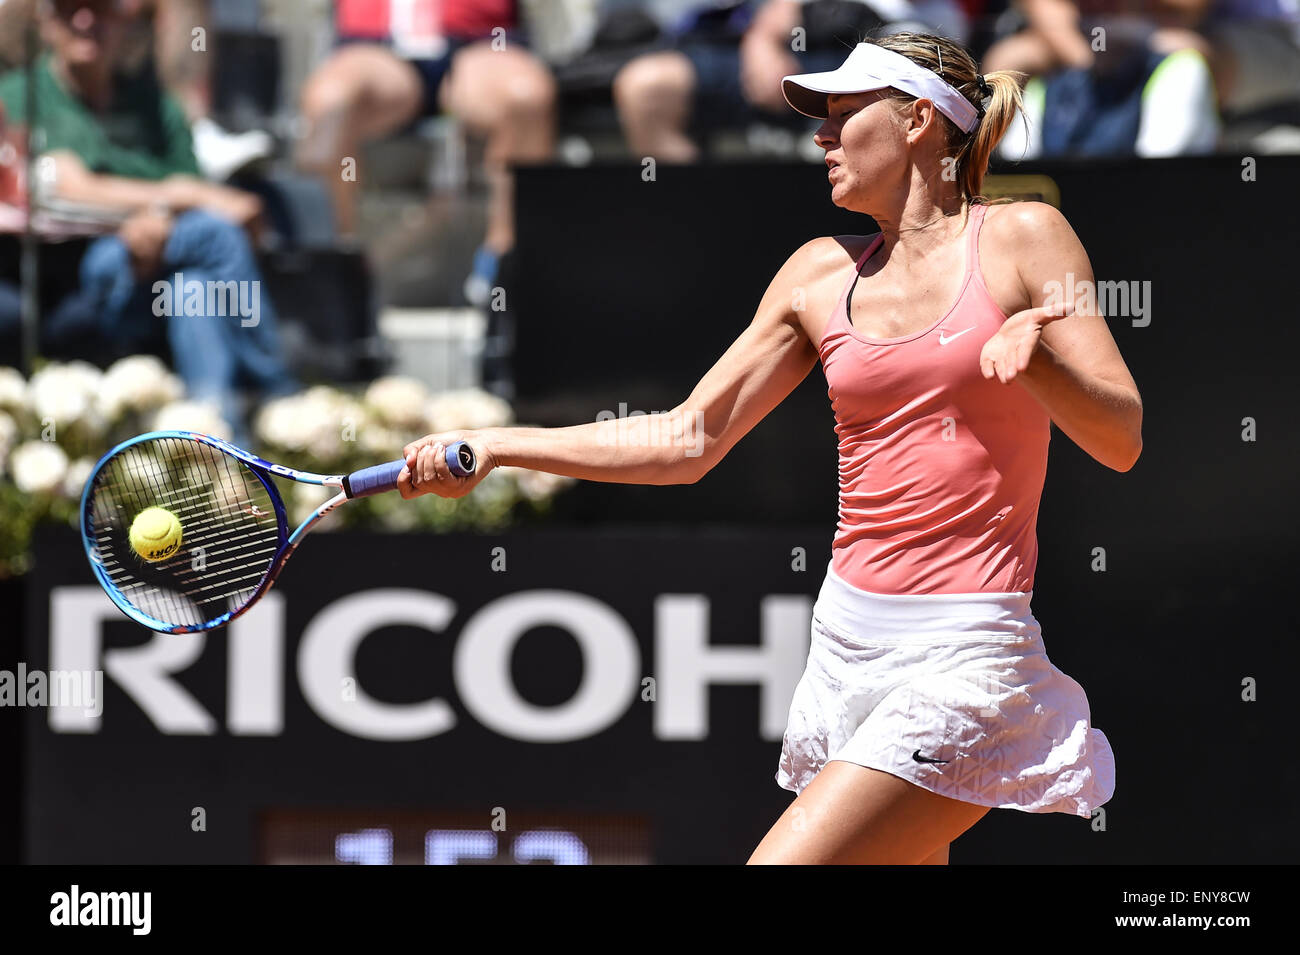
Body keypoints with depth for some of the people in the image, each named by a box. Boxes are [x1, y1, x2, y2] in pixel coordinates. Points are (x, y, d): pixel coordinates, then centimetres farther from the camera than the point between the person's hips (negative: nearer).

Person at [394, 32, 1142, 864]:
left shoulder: (1024, 238, -2)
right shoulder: (824, 273, 11)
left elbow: (1121, 442, -5)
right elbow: (689, 439, 12)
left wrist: (1039, 357, -24)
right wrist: (492, 448, 7)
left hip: (963, 651, -6)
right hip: (850, 635, 6)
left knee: (787, 861, -18)